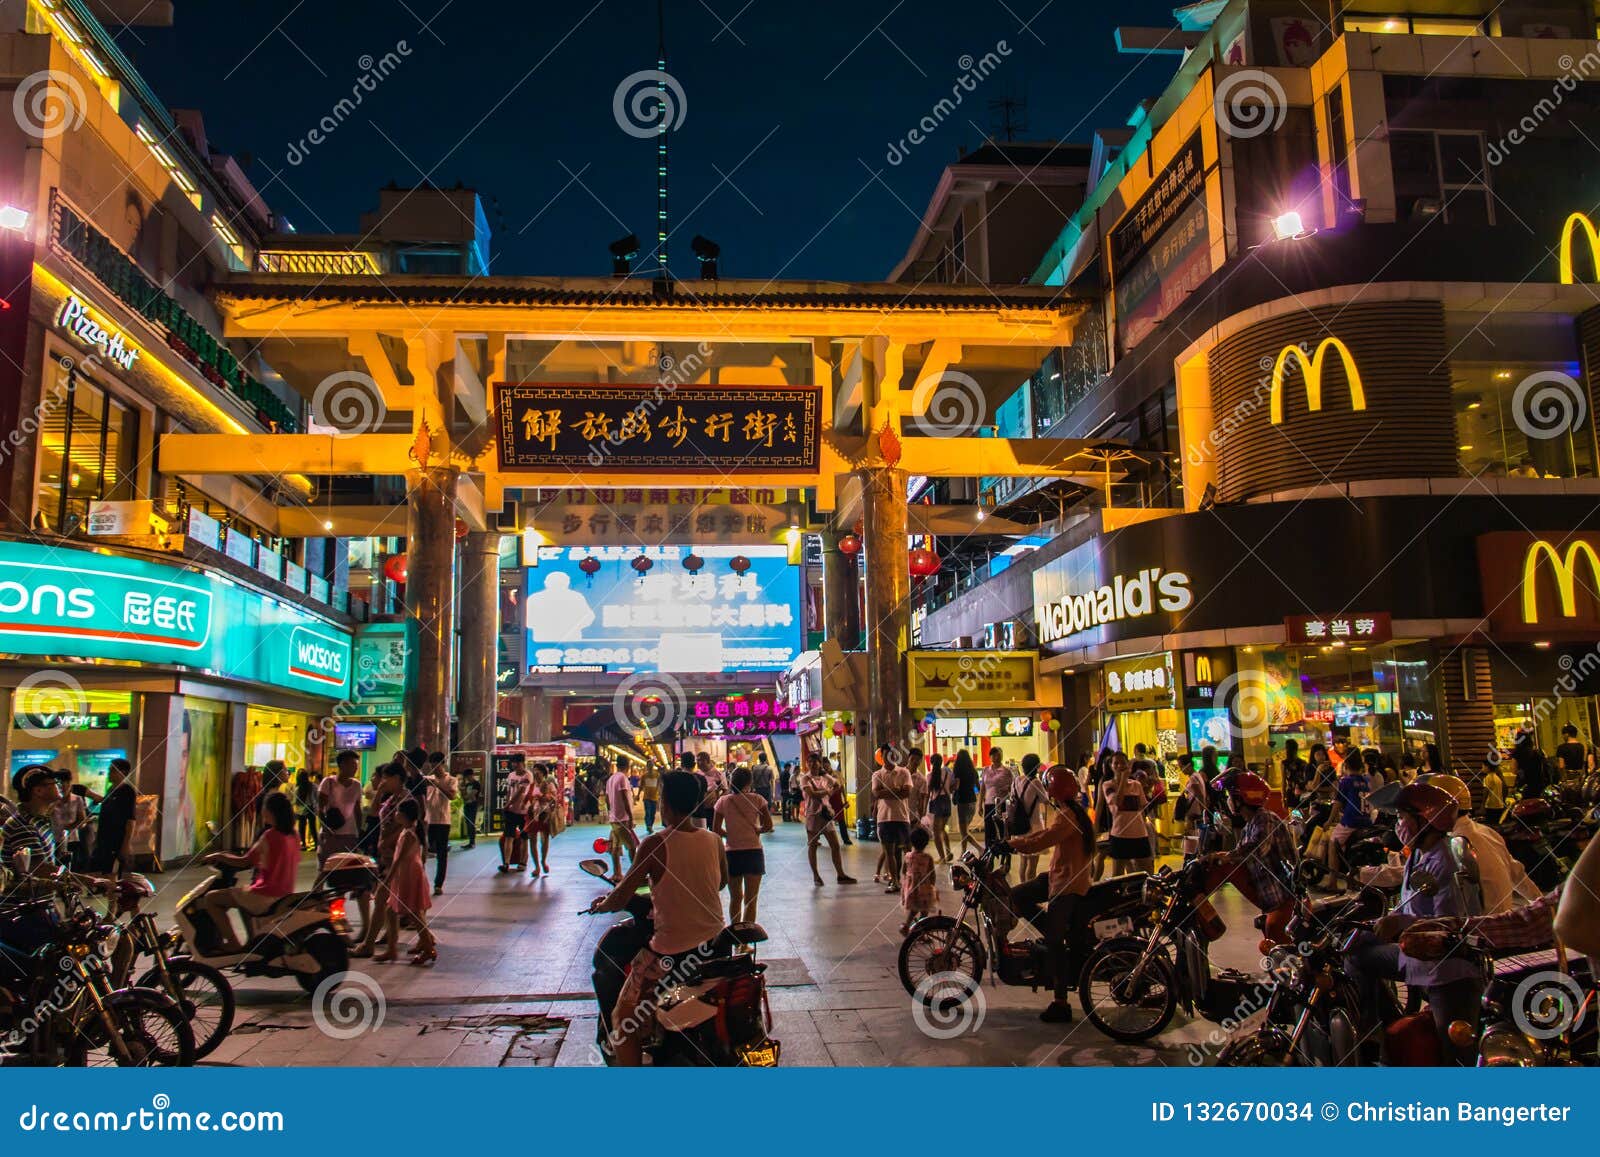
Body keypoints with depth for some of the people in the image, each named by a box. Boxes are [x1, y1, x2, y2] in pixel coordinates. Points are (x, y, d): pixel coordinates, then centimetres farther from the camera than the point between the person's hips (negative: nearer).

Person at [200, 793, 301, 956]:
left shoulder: (270, 835, -16)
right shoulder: (294, 836, 6)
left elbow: (244, 862, -12)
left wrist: (218, 856, 2)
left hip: (265, 896, -9)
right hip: (284, 894, 9)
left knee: (210, 899, 1)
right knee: (242, 899, 36)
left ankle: (233, 944, -2)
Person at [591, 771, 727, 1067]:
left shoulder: (655, 844, -17)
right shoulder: (713, 841, -1)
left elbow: (619, 899, -13)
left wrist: (601, 904, 8)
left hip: (670, 953, -6)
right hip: (714, 943, 7)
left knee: (625, 1019, 10)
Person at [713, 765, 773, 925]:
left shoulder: (723, 801, 0)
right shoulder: (757, 799, -5)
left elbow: (716, 830, 0)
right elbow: (768, 825, -8)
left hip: (731, 853, 2)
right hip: (753, 851, -2)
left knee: (735, 897, 18)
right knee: (750, 900, 2)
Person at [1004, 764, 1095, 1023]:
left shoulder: (1066, 816, -21)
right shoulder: (1072, 812, 12)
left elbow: (1040, 841, -29)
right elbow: (1045, 832, 18)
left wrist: (1011, 842, -16)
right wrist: (1014, 841, 10)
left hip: (1067, 884, -10)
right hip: (1059, 876, 10)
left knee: (1057, 943, -5)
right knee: (1016, 897, 10)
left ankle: (1061, 1004, 1)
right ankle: (1056, 935, 12)